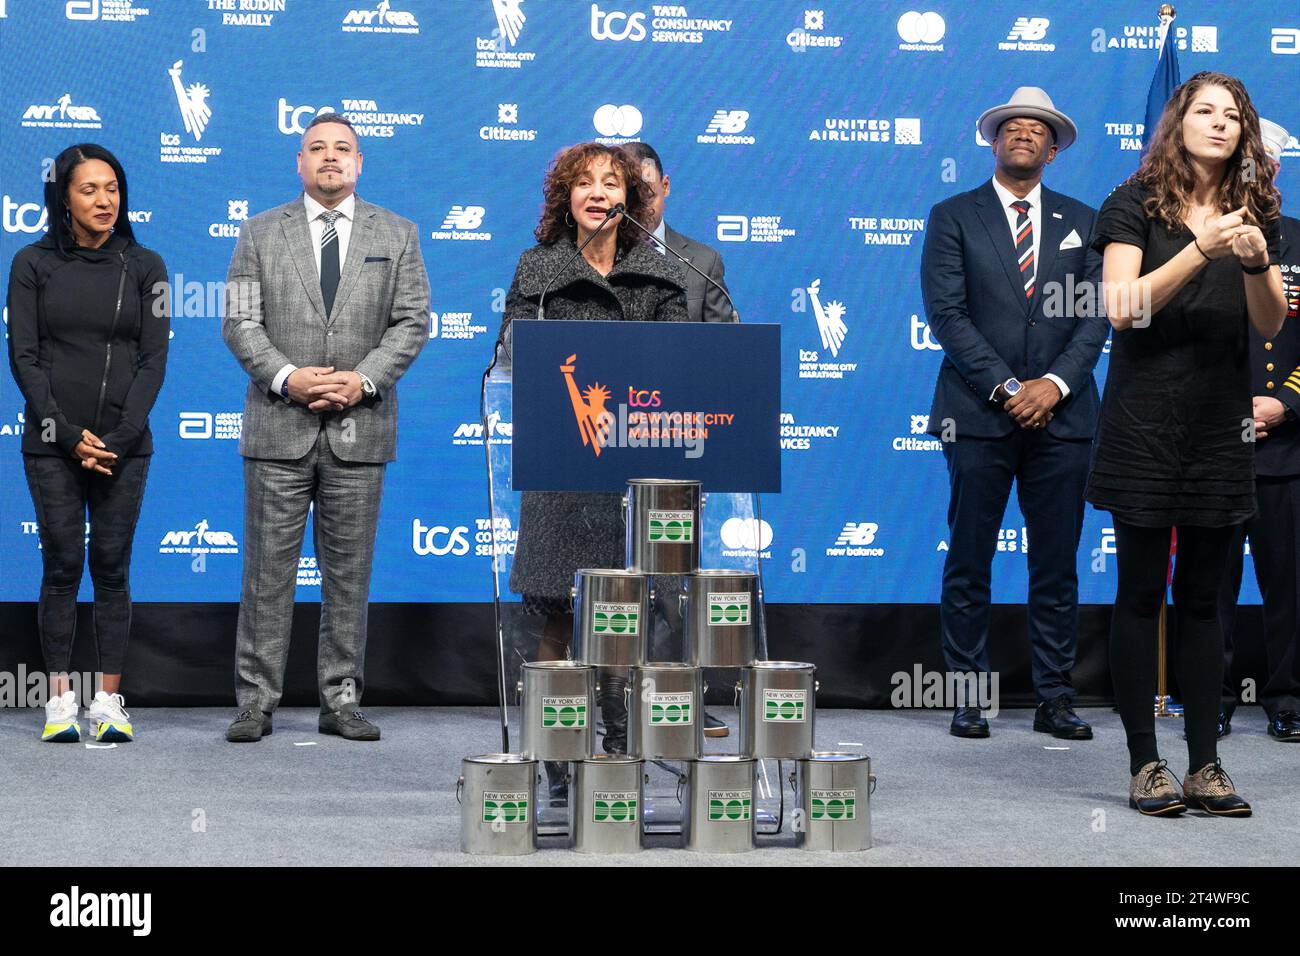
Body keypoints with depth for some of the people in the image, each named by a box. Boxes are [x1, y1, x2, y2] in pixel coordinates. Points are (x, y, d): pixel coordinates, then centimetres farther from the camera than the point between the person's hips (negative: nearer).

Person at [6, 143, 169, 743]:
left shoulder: (144, 267, 5)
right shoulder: (33, 264, 3)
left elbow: (153, 360, 1)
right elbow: (24, 357, 0)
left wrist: (117, 438, -9)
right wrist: (68, 435, -9)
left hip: (124, 445, 1)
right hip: (51, 445, -1)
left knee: (112, 568, 2)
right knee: (62, 568, -1)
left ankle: (110, 703, 6)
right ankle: (60, 702, 5)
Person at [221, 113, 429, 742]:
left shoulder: (396, 235, 10)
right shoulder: (261, 233, 8)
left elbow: (413, 322, 3)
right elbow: (239, 322, 2)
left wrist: (364, 379, -11)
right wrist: (286, 377, -14)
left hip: (359, 429, 1)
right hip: (279, 426, -1)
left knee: (349, 571, 4)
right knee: (268, 568, 0)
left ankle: (340, 700, 12)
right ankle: (256, 702, 6)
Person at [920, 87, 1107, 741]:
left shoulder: (1082, 223, 14)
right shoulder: (953, 218, 6)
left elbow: (1096, 316, 7)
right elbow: (946, 313, -4)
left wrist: (1054, 383, -9)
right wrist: (1006, 388, -12)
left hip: (1061, 414, 2)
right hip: (979, 415, -2)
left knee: (1057, 566, 4)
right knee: (968, 564, 0)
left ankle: (1055, 699, 10)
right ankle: (967, 698, 6)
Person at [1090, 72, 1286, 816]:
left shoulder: (1255, 214, 10)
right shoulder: (1135, 206, -1)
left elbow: (1270, 324, 3)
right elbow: (1122, 308, -13)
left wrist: (1258, 261, -16)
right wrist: (1200, 253, -22)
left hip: (1221, 423, 4)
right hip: (1145, 420, -3)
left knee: (1204, 598, 6)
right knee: (1142, 593, -1)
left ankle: (1206, 765, 8)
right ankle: (1145, 763, 4)